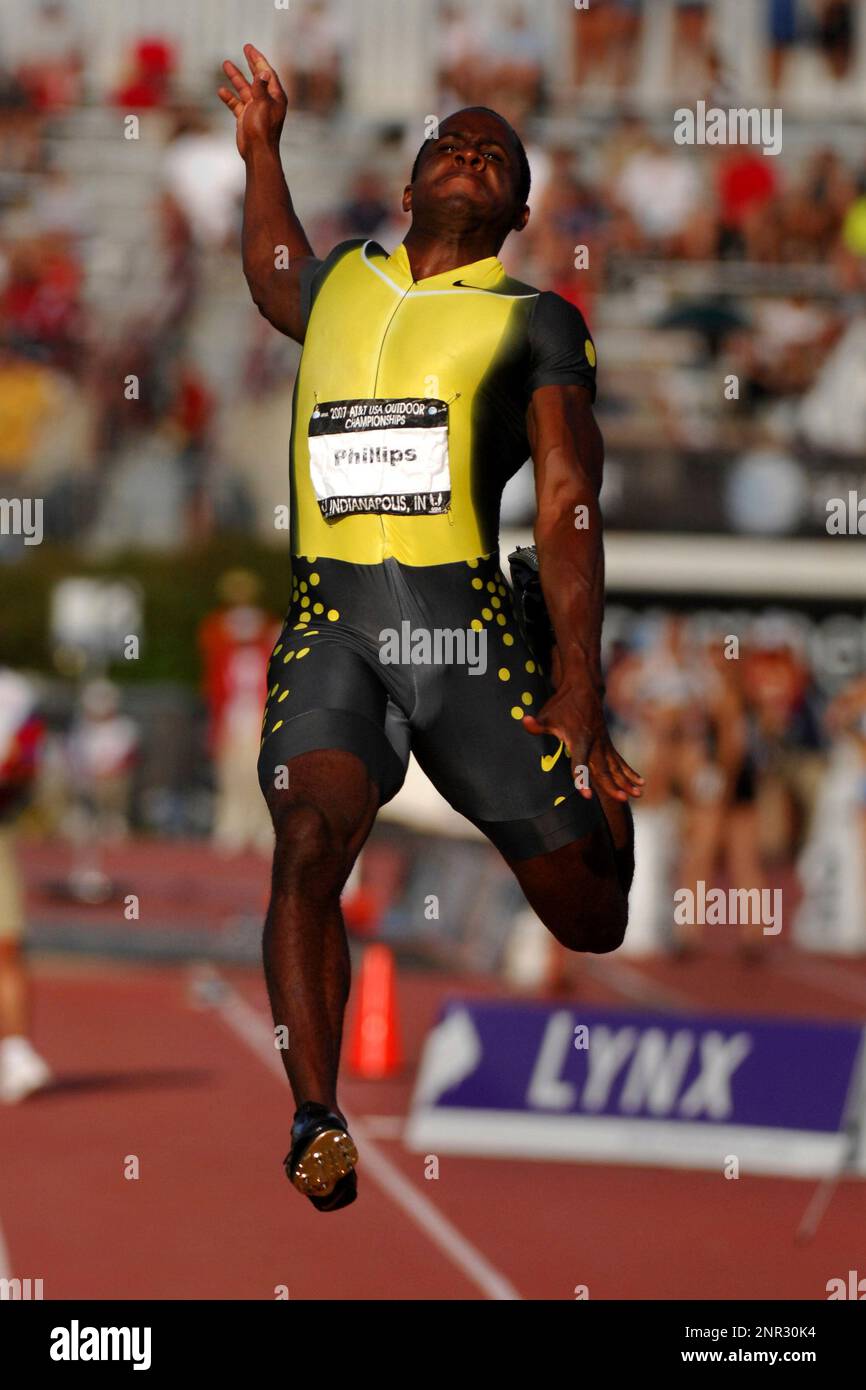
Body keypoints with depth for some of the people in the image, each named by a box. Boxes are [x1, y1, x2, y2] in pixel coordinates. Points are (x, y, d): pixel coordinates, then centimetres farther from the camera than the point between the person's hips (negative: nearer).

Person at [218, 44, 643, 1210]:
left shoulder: (535, 323, 10)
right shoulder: (341, 286, 21)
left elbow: (569, 508, -1)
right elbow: (275, 284, 49)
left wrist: (580, 688, -9)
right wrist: (261, 150, 43)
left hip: (471, 630, -2)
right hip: (328, 629, 2)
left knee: (594, 909, -2)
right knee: (308, 844, -26)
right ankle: (318, 1121, -33)